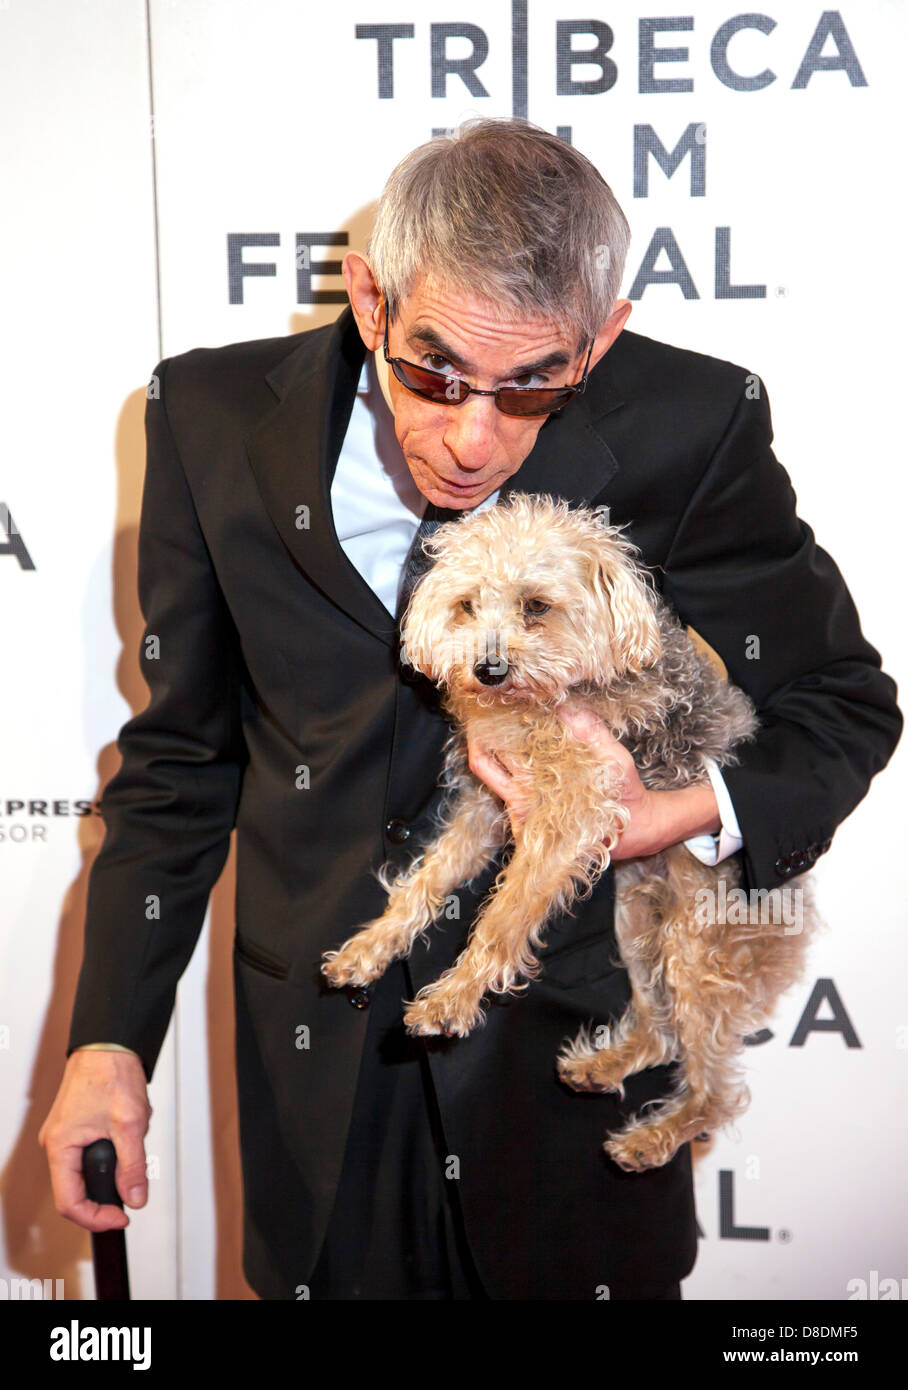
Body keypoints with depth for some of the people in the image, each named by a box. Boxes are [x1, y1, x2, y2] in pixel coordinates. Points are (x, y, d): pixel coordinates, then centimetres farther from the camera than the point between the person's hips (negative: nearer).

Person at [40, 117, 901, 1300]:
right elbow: (180, 756, 1)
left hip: (576, 1041, -1)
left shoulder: (692, 429, -16)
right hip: (318, 1057, 2)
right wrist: (110, 1037, -2)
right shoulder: (216, 417, -9)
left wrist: (680, 819, -23)